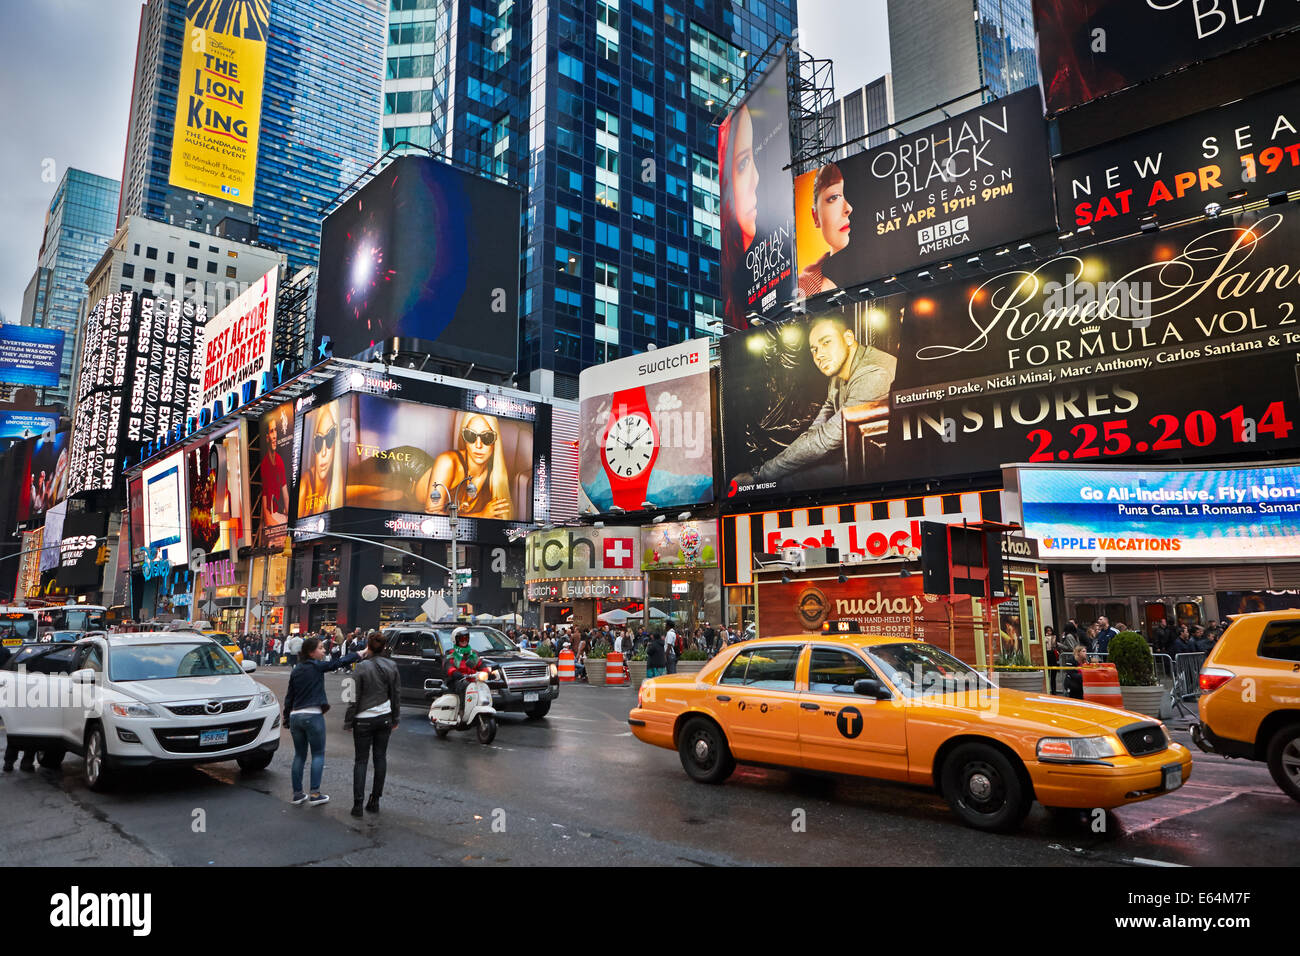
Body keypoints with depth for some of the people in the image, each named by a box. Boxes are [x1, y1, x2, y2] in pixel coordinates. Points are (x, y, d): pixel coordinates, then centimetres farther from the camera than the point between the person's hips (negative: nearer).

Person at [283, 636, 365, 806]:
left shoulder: (296, 670, 10)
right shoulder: (317, 666, -8)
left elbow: (289, 696, 13)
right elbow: (339, 662, -6)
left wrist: (287, 719, 19)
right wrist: (361, 654, 2)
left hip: (295, 716, 6)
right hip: (313, 716, -6)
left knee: (299, 755, 14)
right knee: (318, 754, 4)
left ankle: (297, 793, 17)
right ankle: (315, 794, 1)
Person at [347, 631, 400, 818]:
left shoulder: (362, 667, -13)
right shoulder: (392, 666, 0)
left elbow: (354, 696, -9)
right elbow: (396, 694, 7)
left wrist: (348, 720, 2)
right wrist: (395, 719, 16)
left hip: (364, 719, -4)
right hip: (385, 717, 4)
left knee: (360, 760, 4)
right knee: (380, 757, 10)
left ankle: (358, 803, 0)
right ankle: (375, 801, 14)